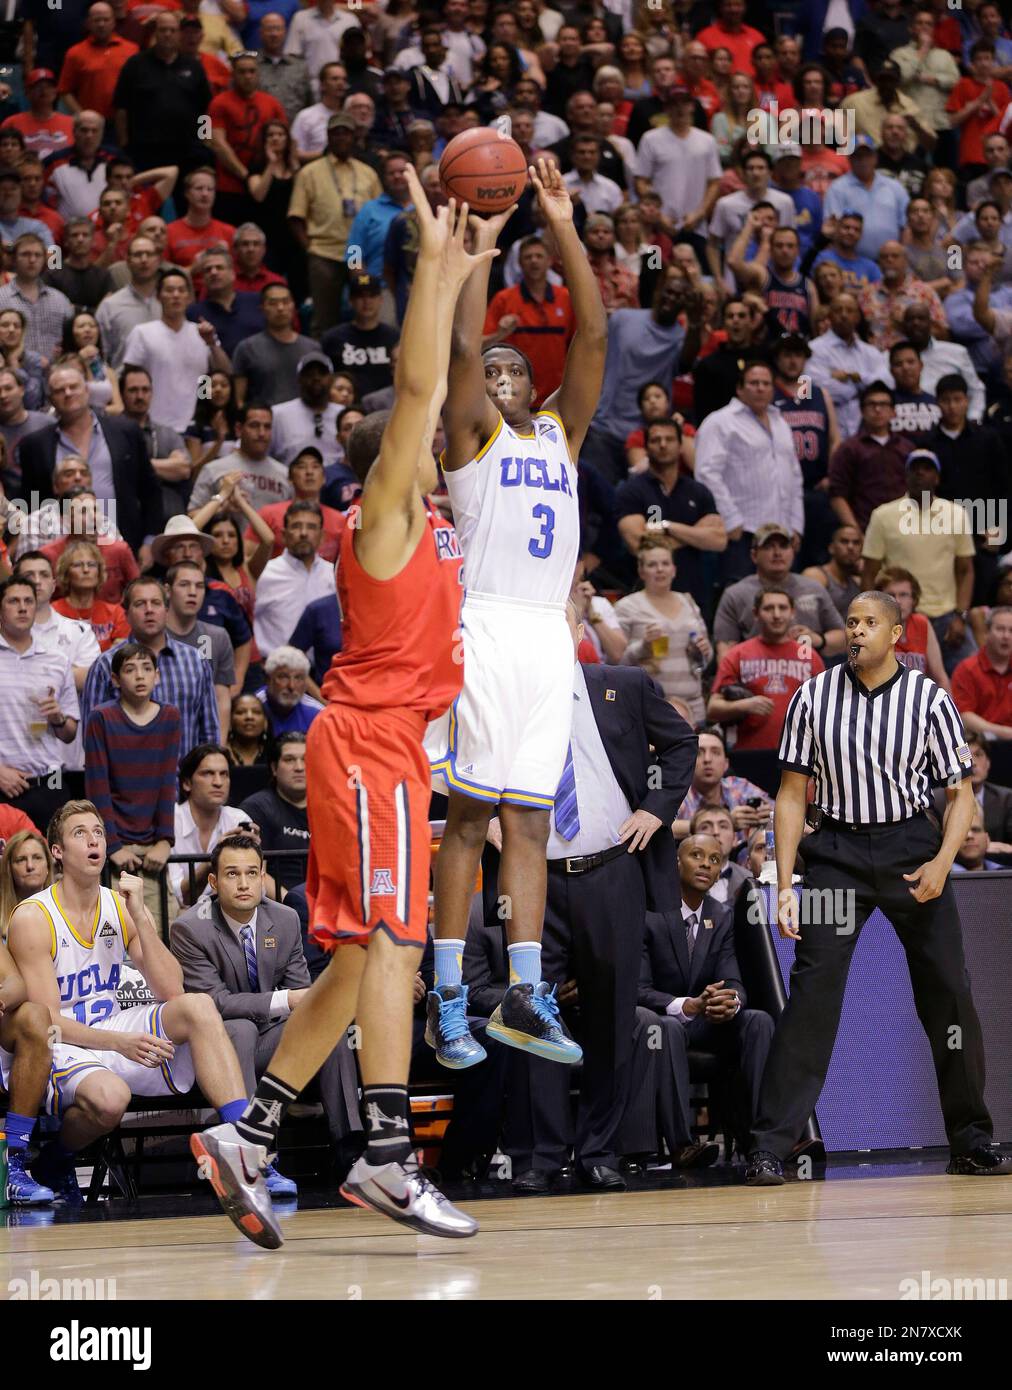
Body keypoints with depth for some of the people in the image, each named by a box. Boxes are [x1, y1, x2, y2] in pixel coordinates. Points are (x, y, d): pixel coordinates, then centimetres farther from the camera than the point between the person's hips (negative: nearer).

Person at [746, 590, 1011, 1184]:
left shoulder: (928, 699, -2)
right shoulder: (814, 697, 0)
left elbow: (961, 791, 2)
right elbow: (793, 794, 4)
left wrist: (942, 862, -14)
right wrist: (785, 886, -3)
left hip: (912, 847, 0)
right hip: (837, 850, 0)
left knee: (948, 992, 1)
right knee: (813, 990, -13)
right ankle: (771, 1146, -14)